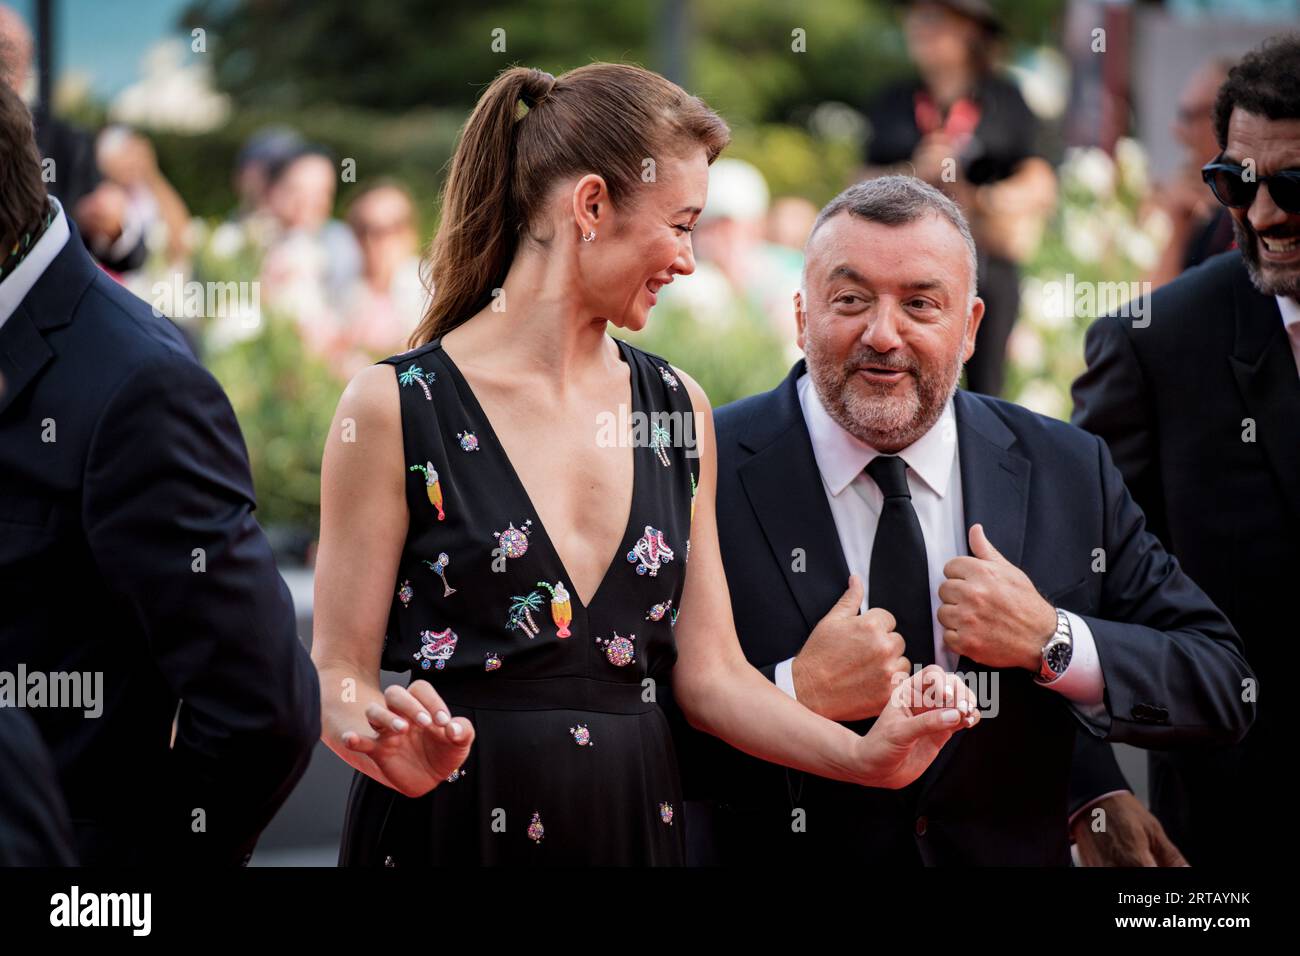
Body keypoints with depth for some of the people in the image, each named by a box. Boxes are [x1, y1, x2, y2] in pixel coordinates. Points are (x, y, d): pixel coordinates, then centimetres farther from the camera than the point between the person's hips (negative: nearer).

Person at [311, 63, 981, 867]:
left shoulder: (678, 409, 8)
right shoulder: (397, 406, -7)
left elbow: (709, 673, 7)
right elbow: (339, 672, -7)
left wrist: (867, 756, -6)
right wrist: (393, 746, -27)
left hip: (633, 823, 5)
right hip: (448, 824, -5)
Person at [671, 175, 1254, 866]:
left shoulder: (1070, 472, 3)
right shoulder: (704, 473, -6)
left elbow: (1226, 694, 1)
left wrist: (1050, 641, -10)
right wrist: (795, 695, -21)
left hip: (1013, 858, 1)